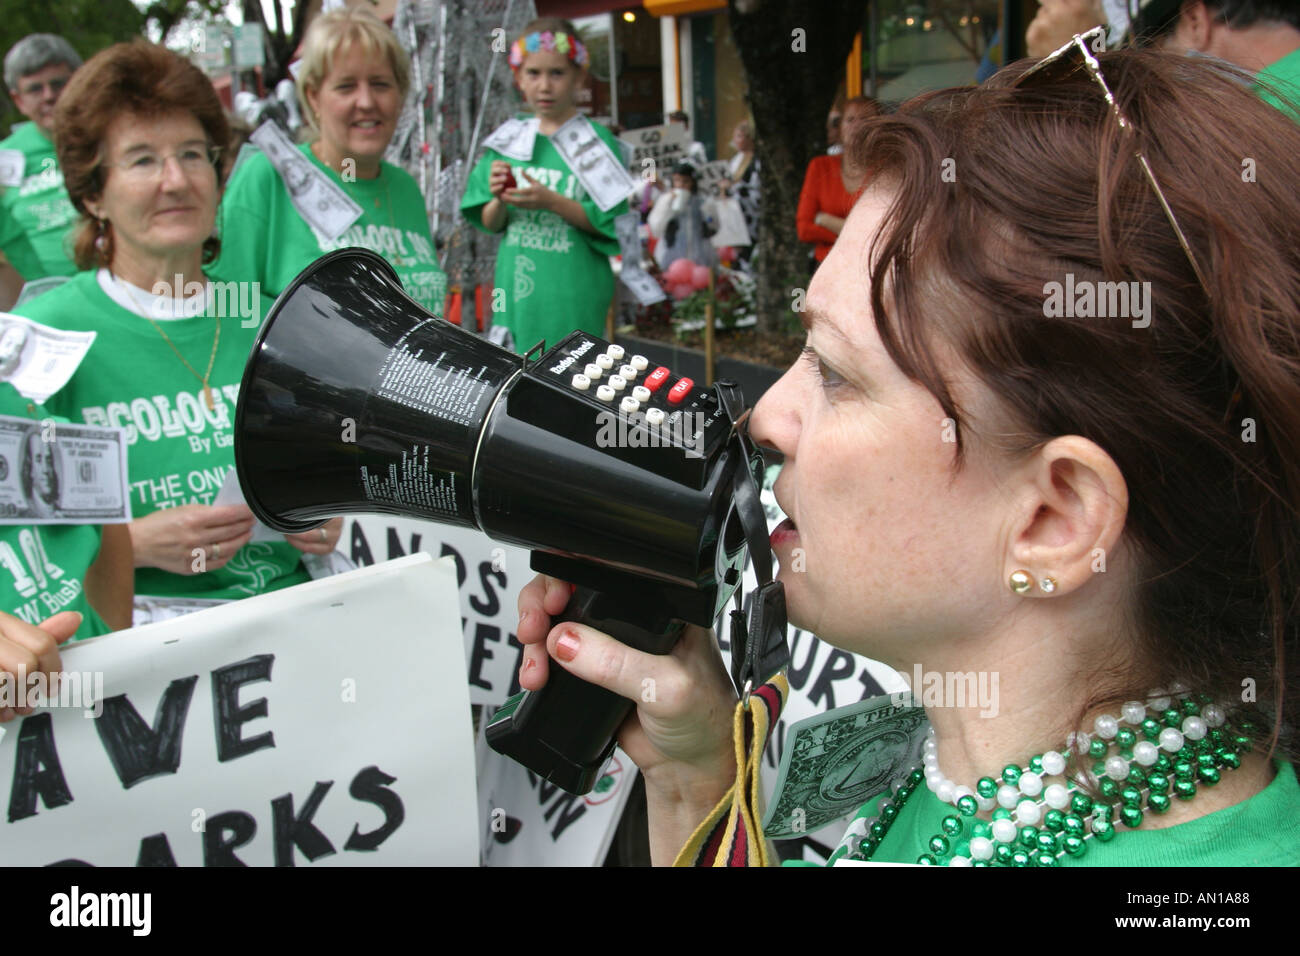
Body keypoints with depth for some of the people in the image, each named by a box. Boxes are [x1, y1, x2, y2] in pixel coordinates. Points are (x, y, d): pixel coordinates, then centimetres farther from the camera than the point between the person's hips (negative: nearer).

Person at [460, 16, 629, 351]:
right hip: (517, 290, 4)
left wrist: (552, 201, -20)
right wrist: (500, 201, -11)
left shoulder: (596, 141, -3)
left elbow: (611, 221, -9)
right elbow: (488, 223, 10)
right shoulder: (507, 139, 8)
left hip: (572, 296, -4)